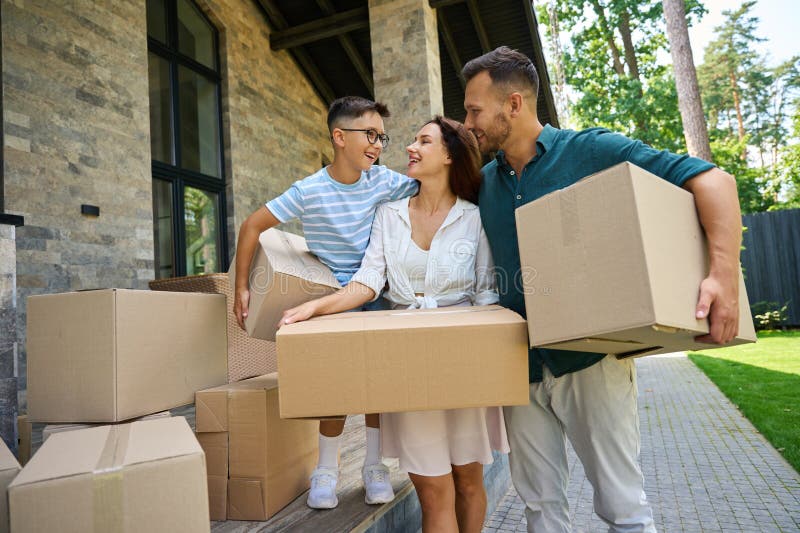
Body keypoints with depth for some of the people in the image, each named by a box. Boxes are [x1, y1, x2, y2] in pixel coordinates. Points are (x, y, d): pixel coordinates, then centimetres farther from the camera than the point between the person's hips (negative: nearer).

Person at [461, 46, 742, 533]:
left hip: (589, 360, -4)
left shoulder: (591, 151, -8)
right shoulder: (484, 182, 7)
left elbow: (711, 179, -12)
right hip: (521, 363, 5)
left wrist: (724, 275, -26)